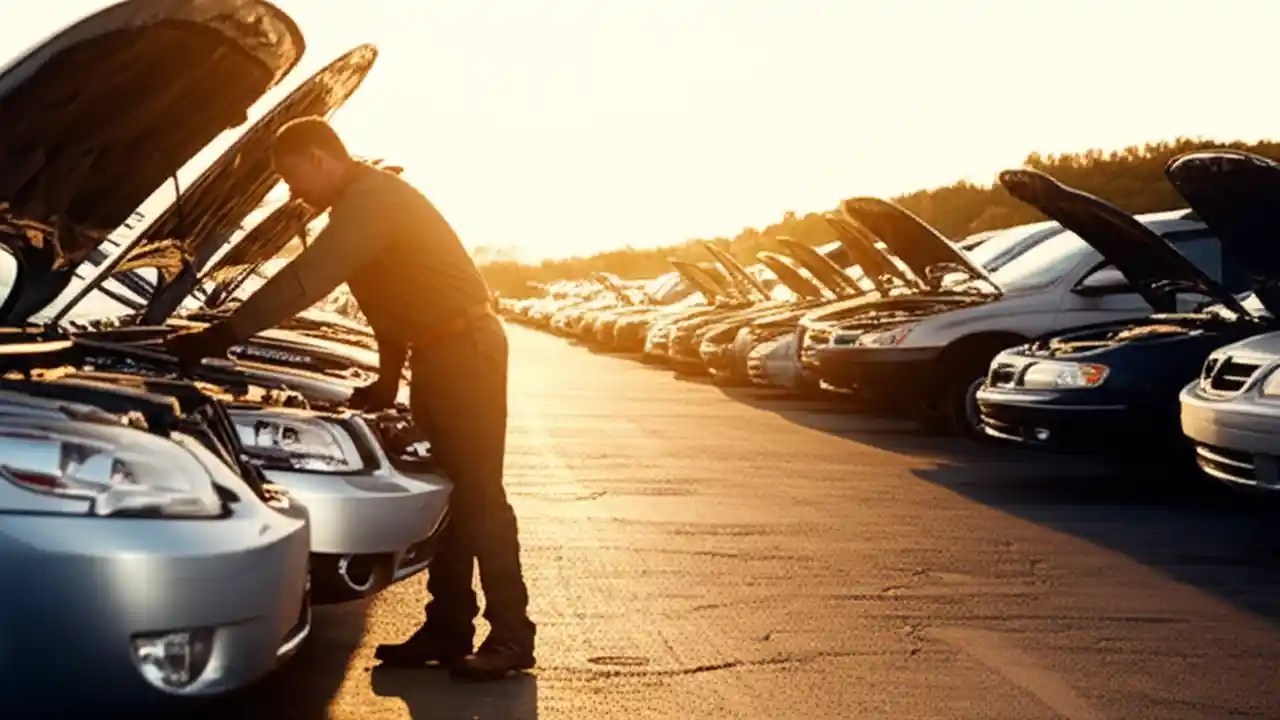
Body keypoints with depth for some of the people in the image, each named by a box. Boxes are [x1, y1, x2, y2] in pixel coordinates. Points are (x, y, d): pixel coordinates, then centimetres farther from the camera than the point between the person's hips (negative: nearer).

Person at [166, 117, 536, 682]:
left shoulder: (371, 199, -18)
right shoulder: (364, 201, 16)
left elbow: (305, 280, -26)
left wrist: (221, 335, -26)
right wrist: (389, 378, 22)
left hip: (466, 350, -11)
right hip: (438, 355, 11)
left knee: (477, 493, -7)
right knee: (447, 494, 12)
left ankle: (511, 637, 0)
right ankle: (448, 629, 19)